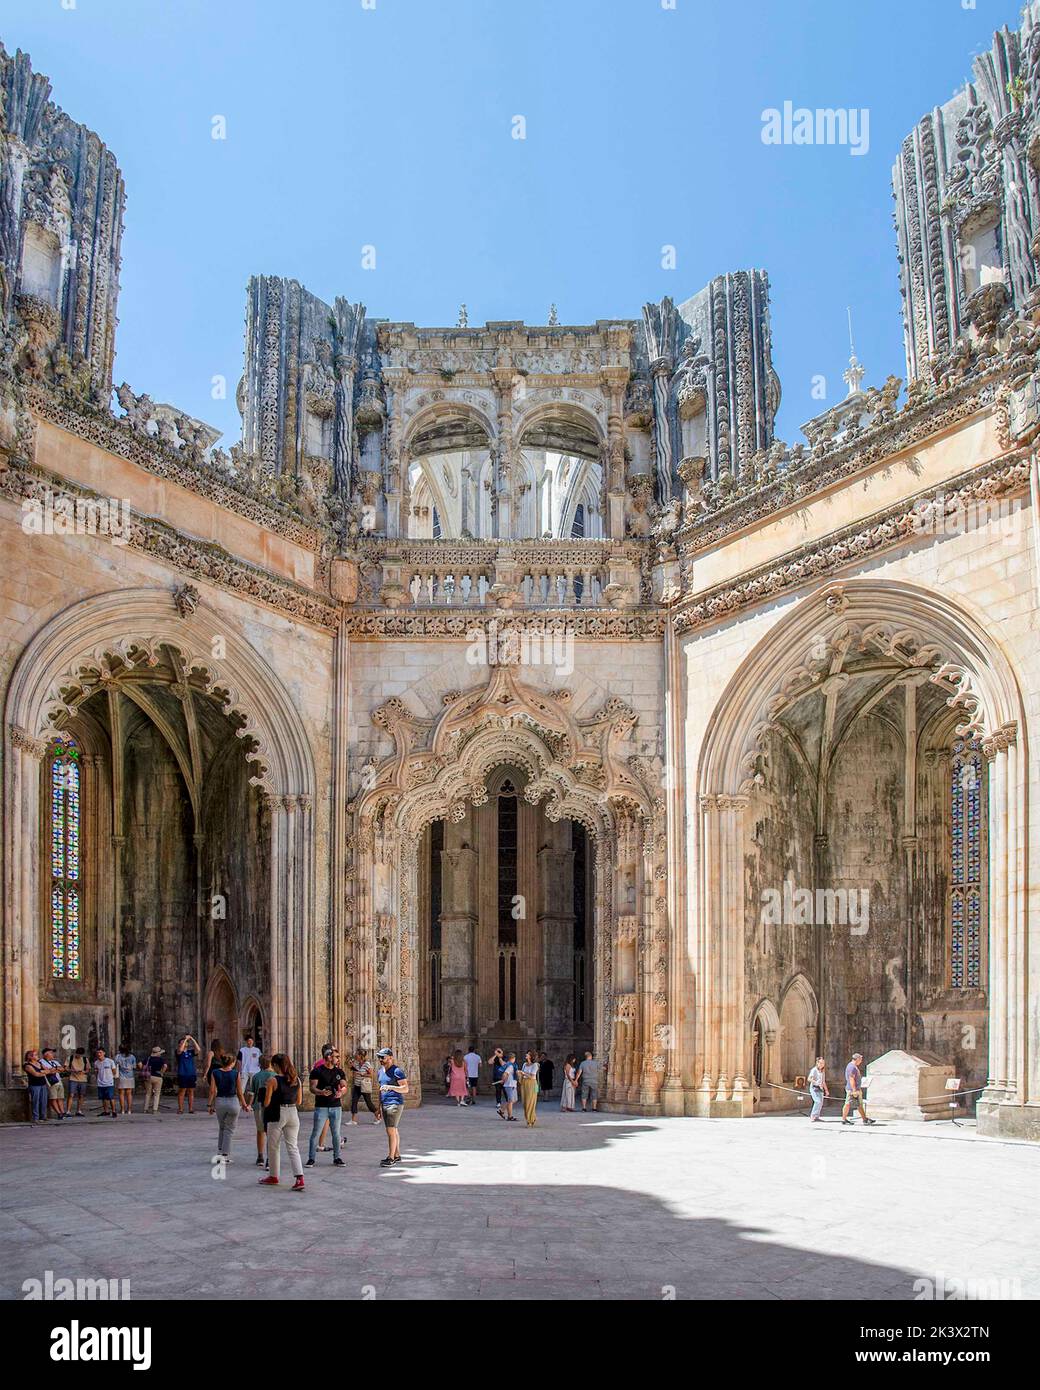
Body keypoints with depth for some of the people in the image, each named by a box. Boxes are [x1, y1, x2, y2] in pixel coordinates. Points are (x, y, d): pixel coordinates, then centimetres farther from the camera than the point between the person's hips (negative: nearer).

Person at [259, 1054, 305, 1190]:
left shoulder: (273, 1080, -12)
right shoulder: (297, 1080, 4)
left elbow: (266, 1102, -10)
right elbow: (299, 1101, 10)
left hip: (277, 1114, -4)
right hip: (293, 1114, 5)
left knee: (274, 1147, 13)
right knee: (293, 1147, 5)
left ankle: (273, 1177, 26)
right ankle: (299, 1177, -9)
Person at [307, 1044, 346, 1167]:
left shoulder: (340, 1072, 11)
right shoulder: (317, 1071, -3)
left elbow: (344, 1086, 5)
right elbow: (312, 1087, -8)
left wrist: (341, 1092, -18)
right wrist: (321, 1092, -28)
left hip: (336, 1106, 4)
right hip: (321, 1106, -3)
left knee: (336, 1133, 7)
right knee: (315, 1132, -3)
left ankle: (337, 1158, 17)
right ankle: (311, 1158, 5)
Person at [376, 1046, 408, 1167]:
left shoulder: (397, 1071, -11)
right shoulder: (381, 1071, 15)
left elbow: (405, 1089, -15)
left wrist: (390, 1087, -27)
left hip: (395, 1104, -8)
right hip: (385, 1104, 8)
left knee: (391, 1131, -11)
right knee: (394, 1130, 13)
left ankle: (391, 1158, -10)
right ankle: (397, 1155, 19)